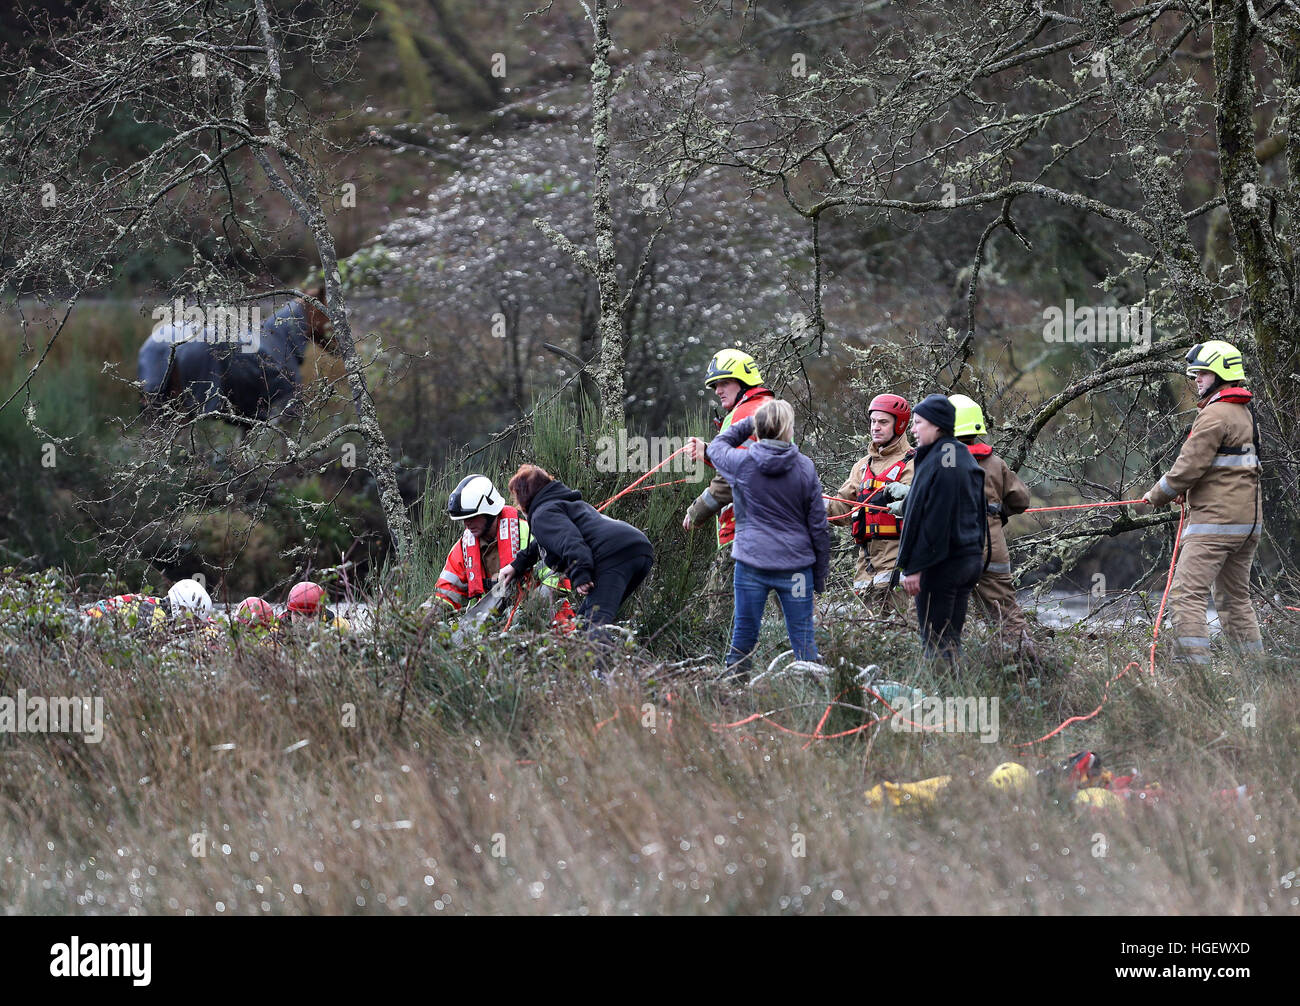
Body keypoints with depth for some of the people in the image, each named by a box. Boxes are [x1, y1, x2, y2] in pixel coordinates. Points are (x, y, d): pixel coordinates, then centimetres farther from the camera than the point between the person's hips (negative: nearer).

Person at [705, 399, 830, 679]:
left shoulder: (741, 462, -5)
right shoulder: (805, 468, -3)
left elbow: (716, 446, 20)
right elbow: (818, 525, 3)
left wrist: (748, 424, 21)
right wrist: (820, 575, 11)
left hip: (751, 563, 0)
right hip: (796, 563, 0)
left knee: (743, 635, 8)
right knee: (803, 638, 4)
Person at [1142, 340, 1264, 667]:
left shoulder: (1215, 414, -13)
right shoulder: (1244, 413, 18)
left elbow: (1189, 467, -15)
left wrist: (1157, 494, 1)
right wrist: (1184, 490, 11)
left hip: (1216, 521, -10)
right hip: (1249, 521, 10)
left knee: (1187, 595, -11)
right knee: (1235, 597, 16)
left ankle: (1193, 663, -20)